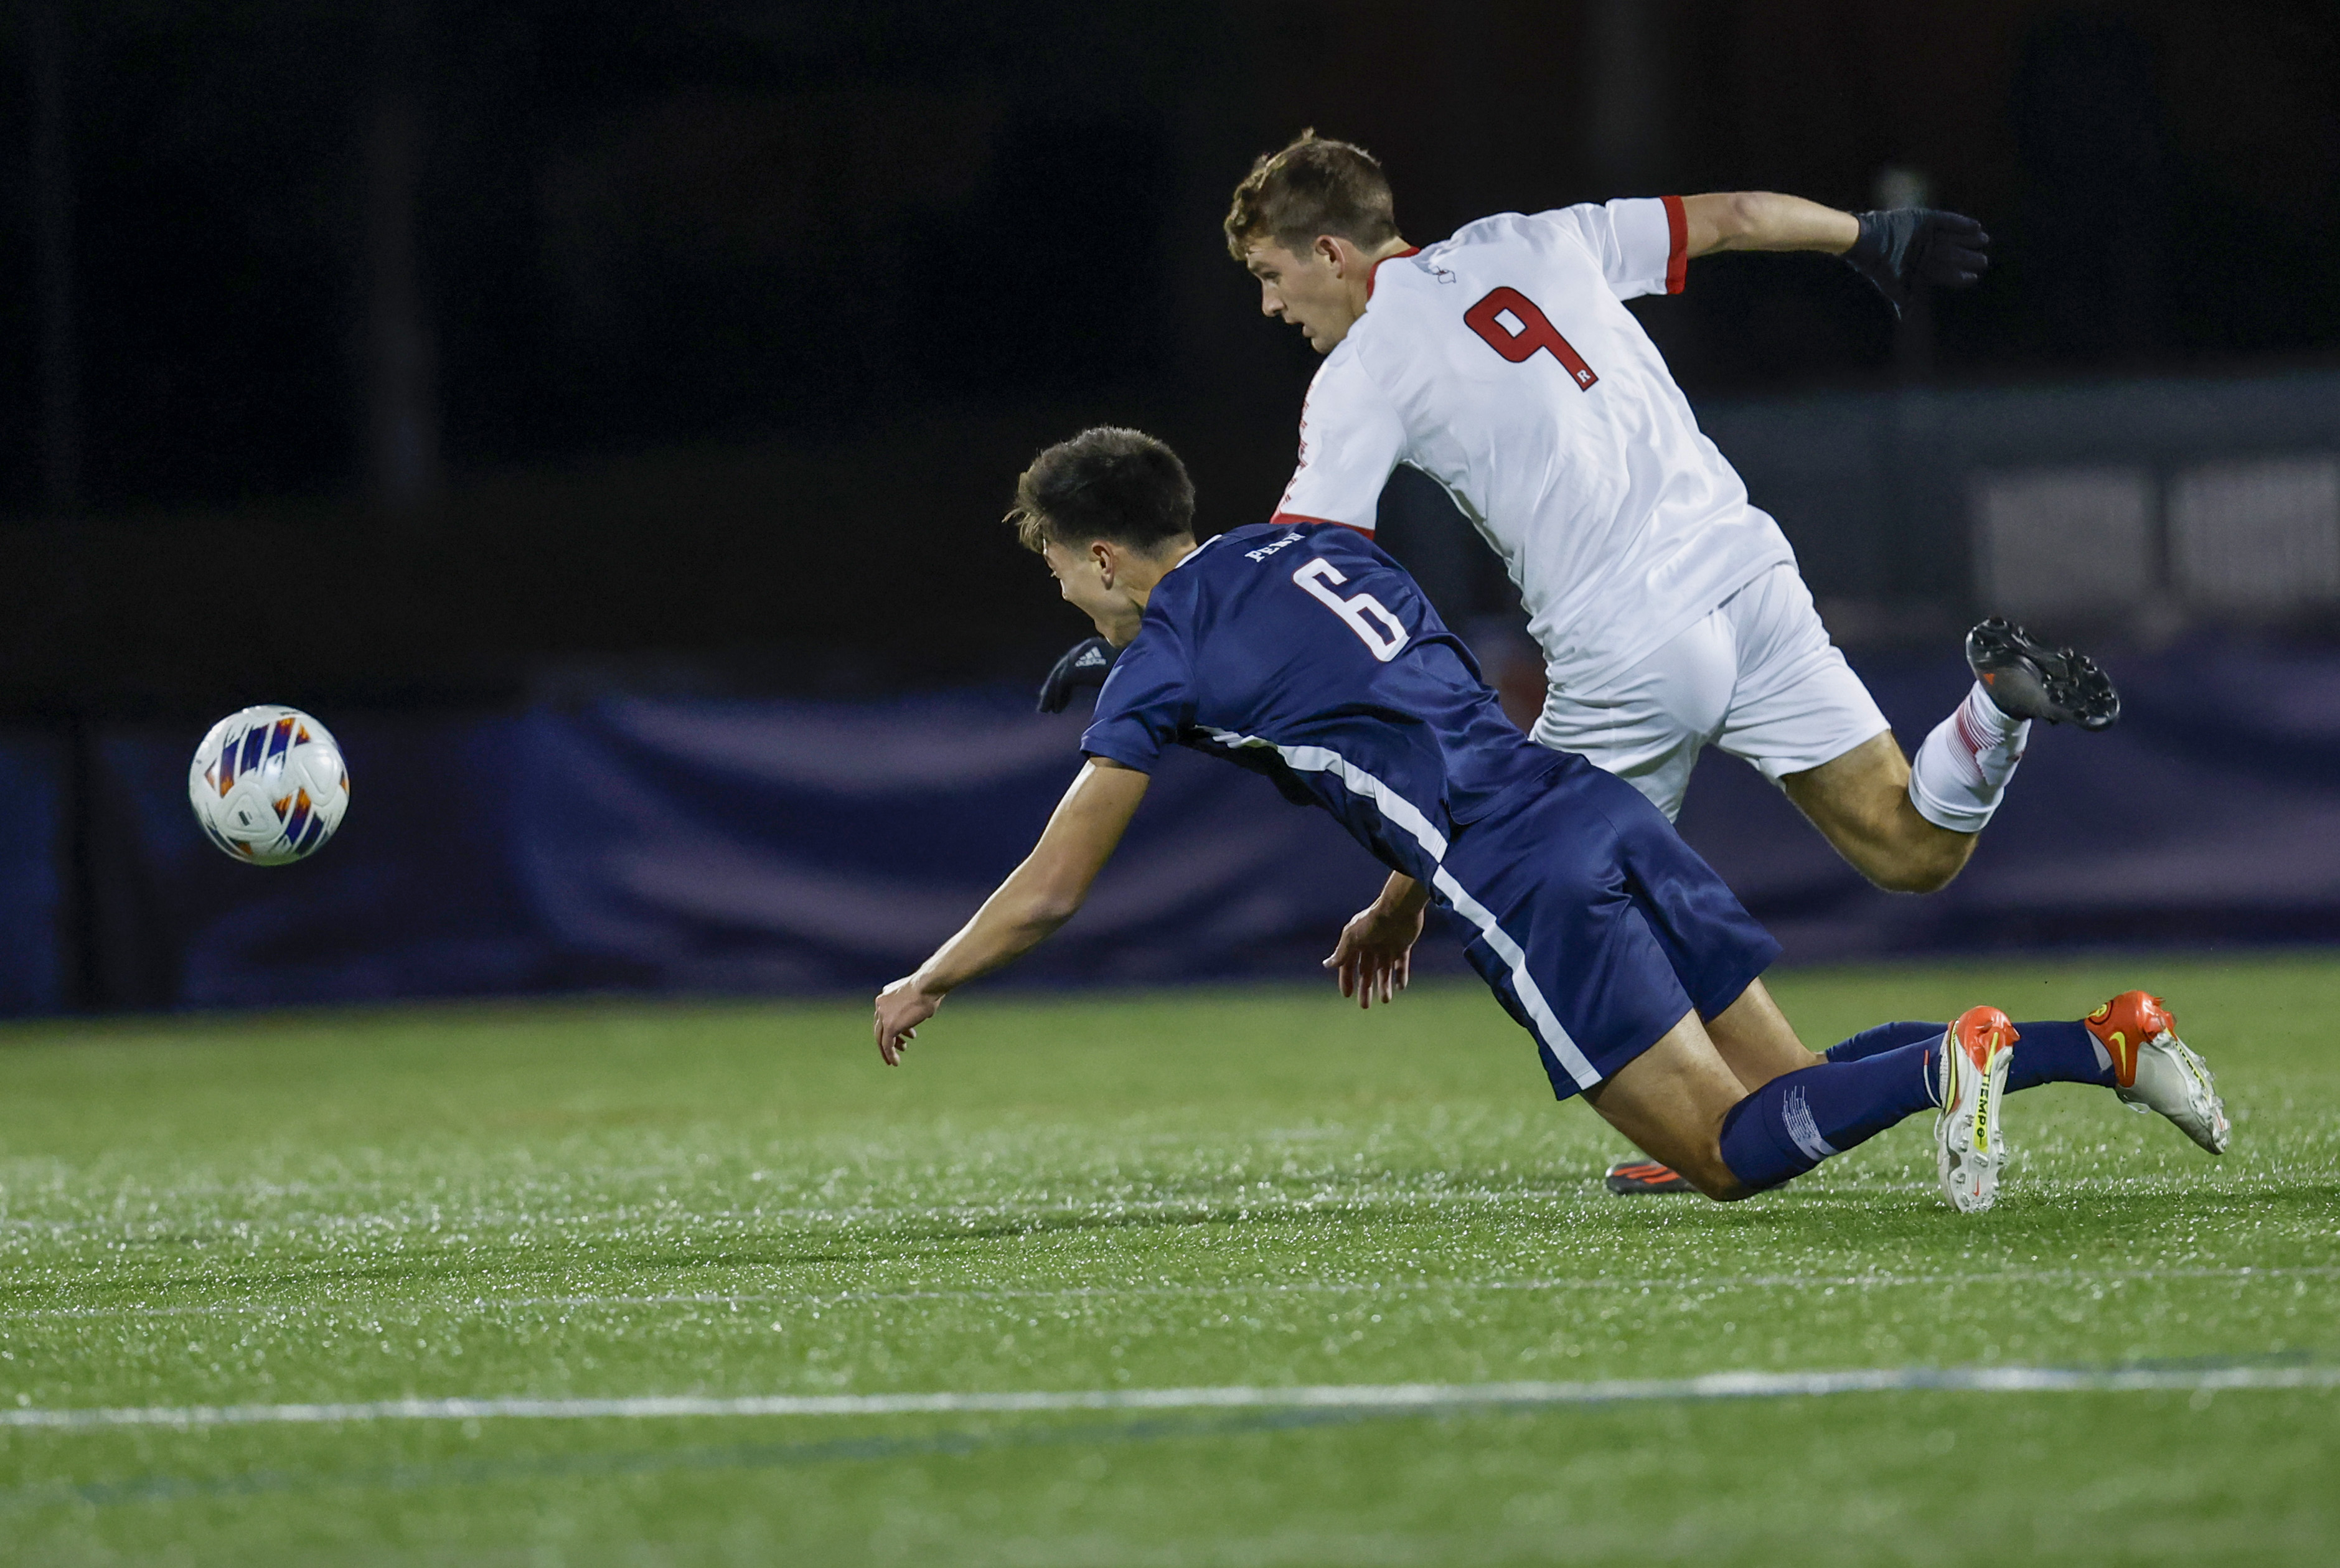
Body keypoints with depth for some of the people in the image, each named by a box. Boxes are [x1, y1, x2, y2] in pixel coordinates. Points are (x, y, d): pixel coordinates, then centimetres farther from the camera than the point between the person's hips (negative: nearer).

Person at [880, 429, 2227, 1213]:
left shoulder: (1166, 664, 2)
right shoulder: (1327, 551, 23)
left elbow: (1050, 893, 7)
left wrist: (924, 988, 21)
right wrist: (1404, 901, 38)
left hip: (1526, 879, -8)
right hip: (1604, 808, 8)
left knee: (1735, 1156, -7)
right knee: (1795, 1092, 9)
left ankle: (1947, 1066, -30)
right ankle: (2106, 1045, -5)